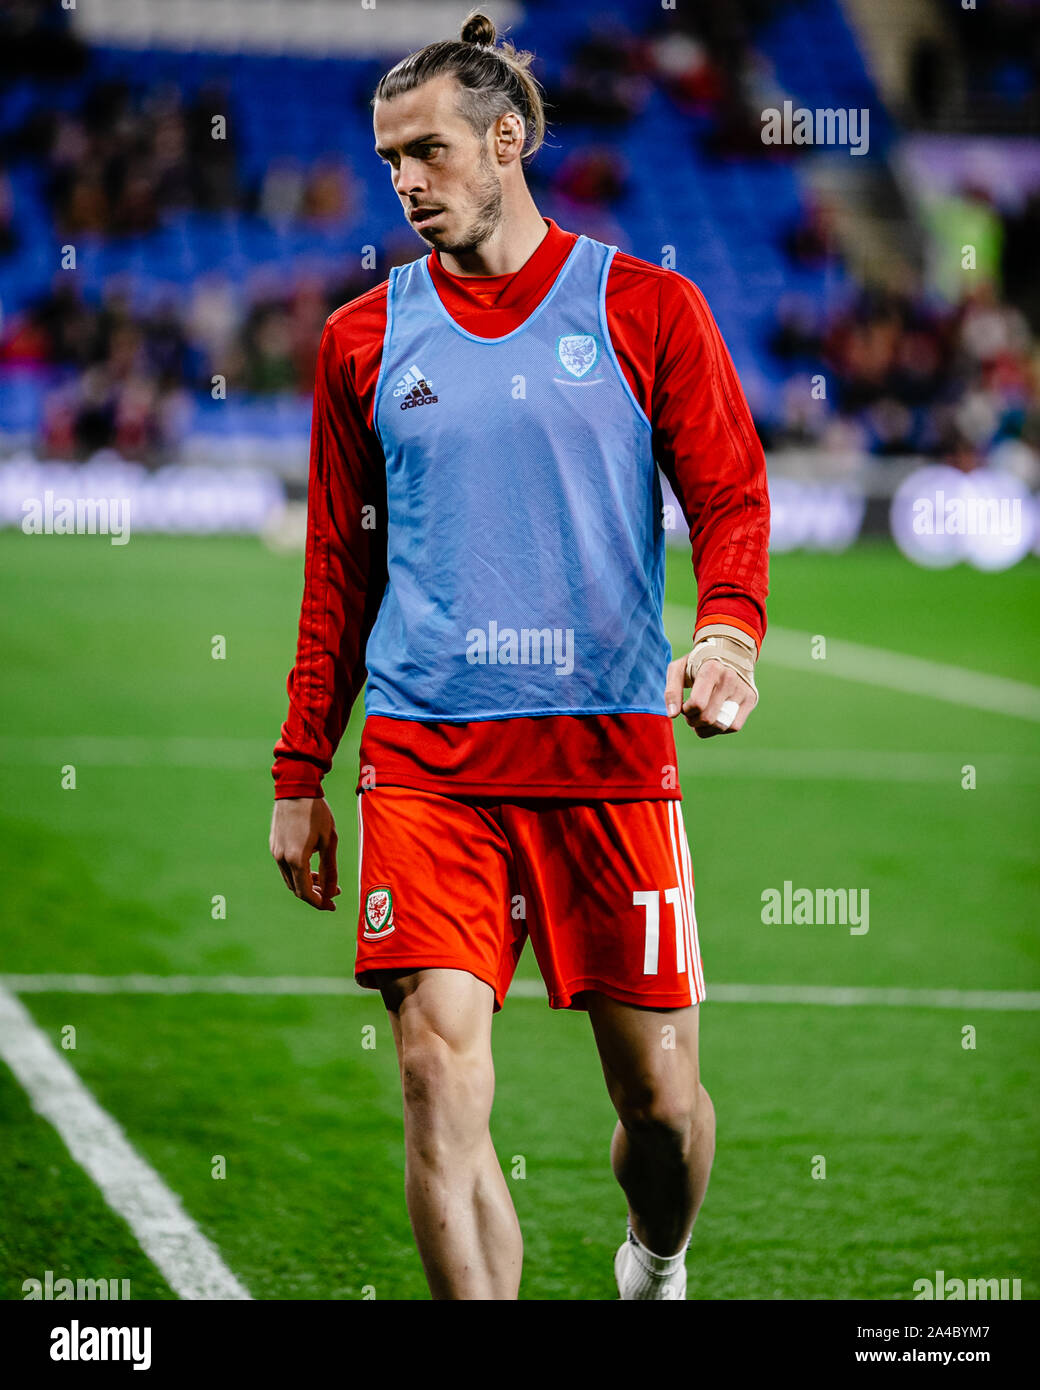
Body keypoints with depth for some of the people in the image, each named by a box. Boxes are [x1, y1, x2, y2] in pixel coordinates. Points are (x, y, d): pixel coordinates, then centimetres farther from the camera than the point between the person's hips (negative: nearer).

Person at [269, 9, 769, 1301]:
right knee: (440, 1077, -13)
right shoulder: (365, 339, 11)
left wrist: (728, 629, -19)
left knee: (661, 1096, 5)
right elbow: (339, 565, 16)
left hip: (611, 753, -1)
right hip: (424, 760, 1)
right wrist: (299, 772, 14)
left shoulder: (646, 308, 4)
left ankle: (656, 1265, 37)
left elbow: (731, 494, 2)